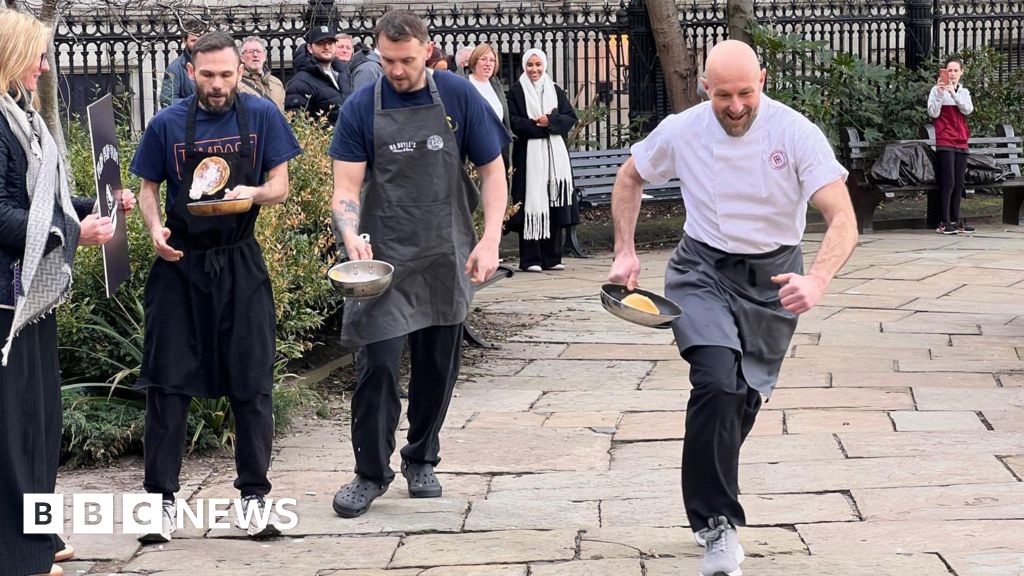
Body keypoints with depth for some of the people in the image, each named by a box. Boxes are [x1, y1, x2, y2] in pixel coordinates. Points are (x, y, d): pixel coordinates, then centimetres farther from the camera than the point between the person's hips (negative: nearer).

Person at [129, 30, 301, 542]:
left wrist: (253, 193, -21)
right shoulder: (167, 124, 0)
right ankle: (161, 498, 7)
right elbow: (148, 188, 8)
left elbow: (280, 186, 1)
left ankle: (255, 496, 12)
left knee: (251, 384, 2)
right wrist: (154, 228, -12)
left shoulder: (261, 115, -1)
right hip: (179, 264, 0)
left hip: (240, 265, 0)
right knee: (168, 383, 0)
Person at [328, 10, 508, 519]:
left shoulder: (459, 98, -3)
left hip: (446, 259, 2)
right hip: (383, 259, -1)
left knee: (438, 366, 10)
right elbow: (346, 188, -6)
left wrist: (490, 240, -9)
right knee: (378, 365, -8)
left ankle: (421, 461, 28)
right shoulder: (361, 109, -4)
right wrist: (352, 237, -25)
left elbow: (492, 173, 2)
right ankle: (371, 472, 5)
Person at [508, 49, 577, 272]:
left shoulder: (555, 90, 15)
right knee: (532, 203, -8)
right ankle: (530, 259, -5)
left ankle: (551, 257, 8)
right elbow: (513, 122, -7)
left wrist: (549, 121, -9)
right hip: (529, 153, -4)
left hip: (555, 155, 4)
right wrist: (539, 125, -11)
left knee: (554, 203, 2)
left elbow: (571, 117, 8)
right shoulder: (517, 91, 3)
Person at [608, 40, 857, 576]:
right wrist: (625, 251, 1)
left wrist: (817, 280, -43)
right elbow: (630, 176, 9)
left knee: (744, 399, 10)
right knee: (717, 382, -23)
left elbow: (842, 218, -25)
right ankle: (718, 524, -16)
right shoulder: (681, 131, -12)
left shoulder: (796, 133, -19)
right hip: (702, 270, -1)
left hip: (773, 278, 1)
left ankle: (708, 498, 38)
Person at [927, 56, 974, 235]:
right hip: (945, 142, -5)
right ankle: (944, 222, -11)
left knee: (959, 184, 7)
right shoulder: (937, 90, 2)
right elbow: (933, 113, -9)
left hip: (961, 142, 5)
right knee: (948, 182, -12)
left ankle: (955, 220, 14)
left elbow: (968, 110, -4)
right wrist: (940, 93, -18)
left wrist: (953, 93, -15)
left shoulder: (964, 92, 14)